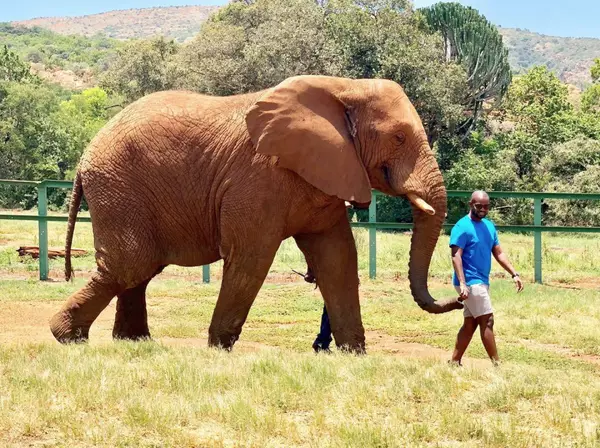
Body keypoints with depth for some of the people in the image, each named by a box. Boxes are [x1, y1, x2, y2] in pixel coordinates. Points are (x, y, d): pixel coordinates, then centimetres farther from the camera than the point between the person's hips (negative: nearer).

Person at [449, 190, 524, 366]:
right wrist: (462, 284, -28)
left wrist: (514, 274, 7)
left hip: (482, 282, 9)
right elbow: (456, 256, -18)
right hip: (470, 282, -8)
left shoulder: (489, 226, 14)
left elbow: (498, 253, 17)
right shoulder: (462, 227, -12)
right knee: (487, 320, -9)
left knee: (471, 323, 10)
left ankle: (454, 362, 15)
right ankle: (496, 364, -7)